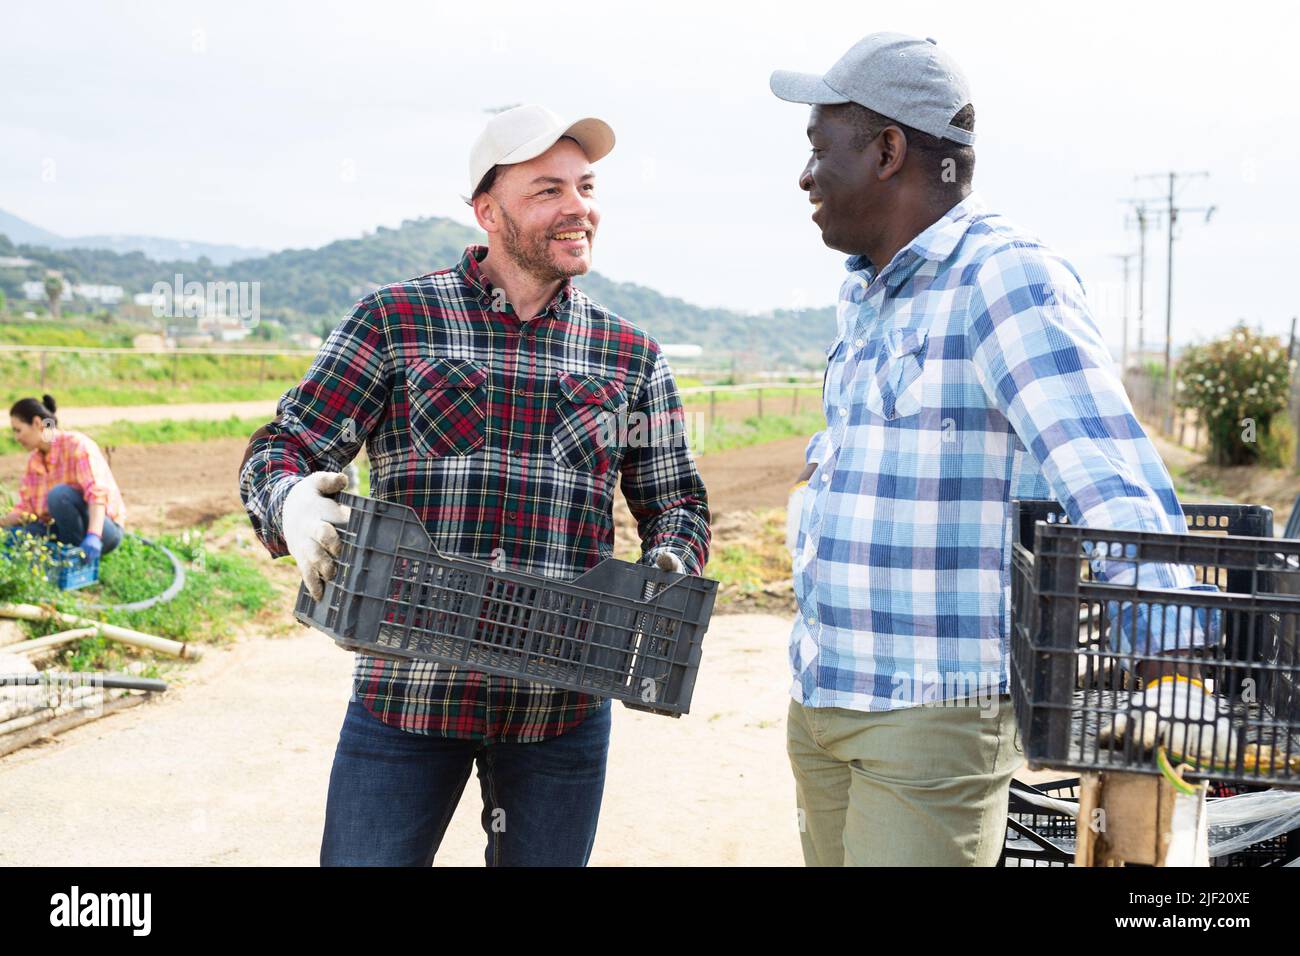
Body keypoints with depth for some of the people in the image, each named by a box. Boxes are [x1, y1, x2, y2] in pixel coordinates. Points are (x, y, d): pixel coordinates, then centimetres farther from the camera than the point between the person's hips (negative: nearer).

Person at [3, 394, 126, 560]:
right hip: (62, 529, 7)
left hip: (103, 527, -6)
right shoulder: (34, 460, 9)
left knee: (59, 494, -30)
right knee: (13, 533, -11)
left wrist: (93, 536, -40)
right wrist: (6, 520, -14)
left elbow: (97, 492, -27)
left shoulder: (76, 444, -14)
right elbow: (25, 507, 7)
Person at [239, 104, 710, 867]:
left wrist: (669, 566, -8)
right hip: (407, 693, -2)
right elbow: (279, 450, 0)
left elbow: (677, 503, 14)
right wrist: (293, 506, -23)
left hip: (562, 710, 2)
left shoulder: (632, 357, 7)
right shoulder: (394, 322, 0)